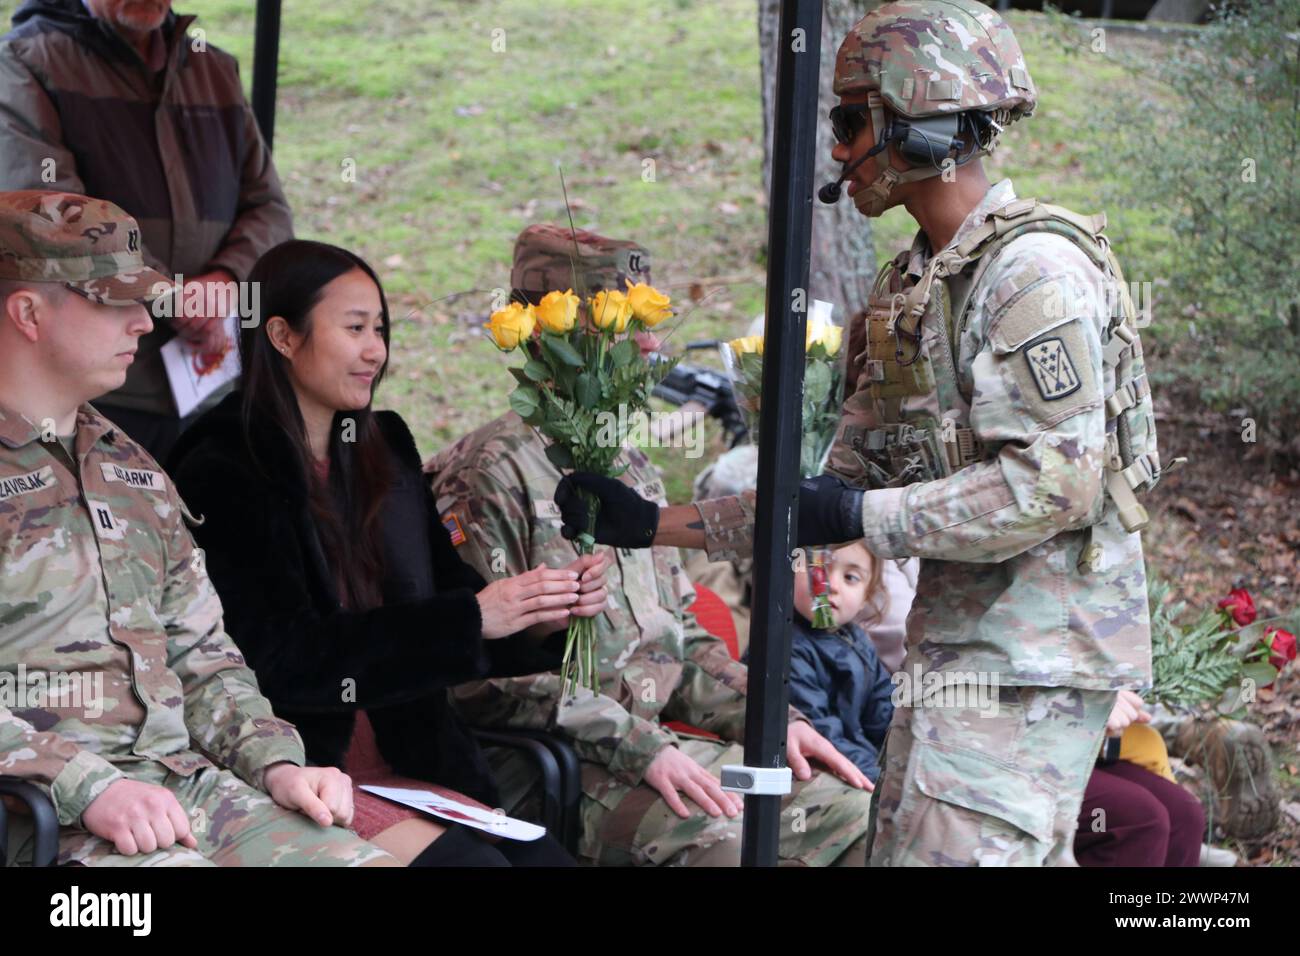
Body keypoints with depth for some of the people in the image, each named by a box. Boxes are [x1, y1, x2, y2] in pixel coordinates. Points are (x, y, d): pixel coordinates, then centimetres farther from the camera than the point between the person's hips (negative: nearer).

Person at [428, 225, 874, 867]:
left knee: (849, 806, -6)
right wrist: (640, 749, -22)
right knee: (724, 835, -32)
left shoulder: (632, 471, 19)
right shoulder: (491, 476, -9)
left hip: (660, 741, 8)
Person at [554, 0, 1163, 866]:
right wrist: (655, 526, 10)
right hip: (960, 639, 10)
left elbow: (1052, 486, -22)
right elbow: (847, 485, 16)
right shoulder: (911, 284, 15)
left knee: (950, 852, -13)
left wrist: (862, 518, -18)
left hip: (1034, 653, -9)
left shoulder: (1037, 270, -15)